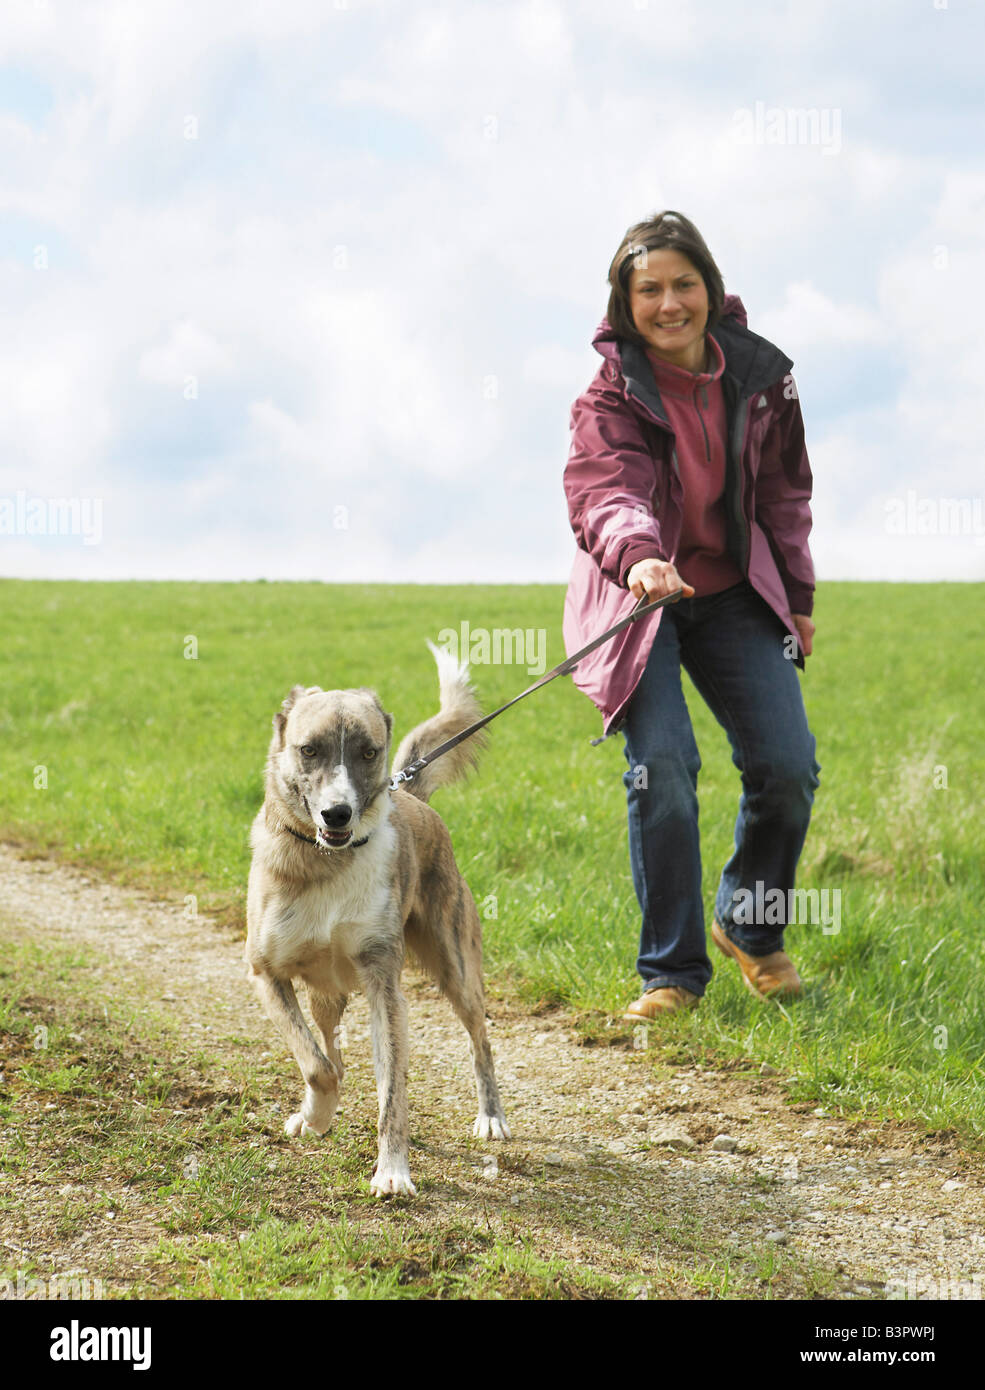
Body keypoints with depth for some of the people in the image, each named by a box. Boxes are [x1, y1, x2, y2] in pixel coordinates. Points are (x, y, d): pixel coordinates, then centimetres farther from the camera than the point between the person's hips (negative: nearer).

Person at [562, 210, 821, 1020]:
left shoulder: (760, 375, -1)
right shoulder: (611, 394, -13)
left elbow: (785, 490, 12)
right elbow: (604, 491, -32)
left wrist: (798, 597, 14)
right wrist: (636, 555, -52)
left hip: (735, 595, 3)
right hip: (641, 595, -3)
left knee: (788, 766, -6)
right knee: (662, 768, -17)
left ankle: (751, 929, 22)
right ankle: (672, 970, -1)